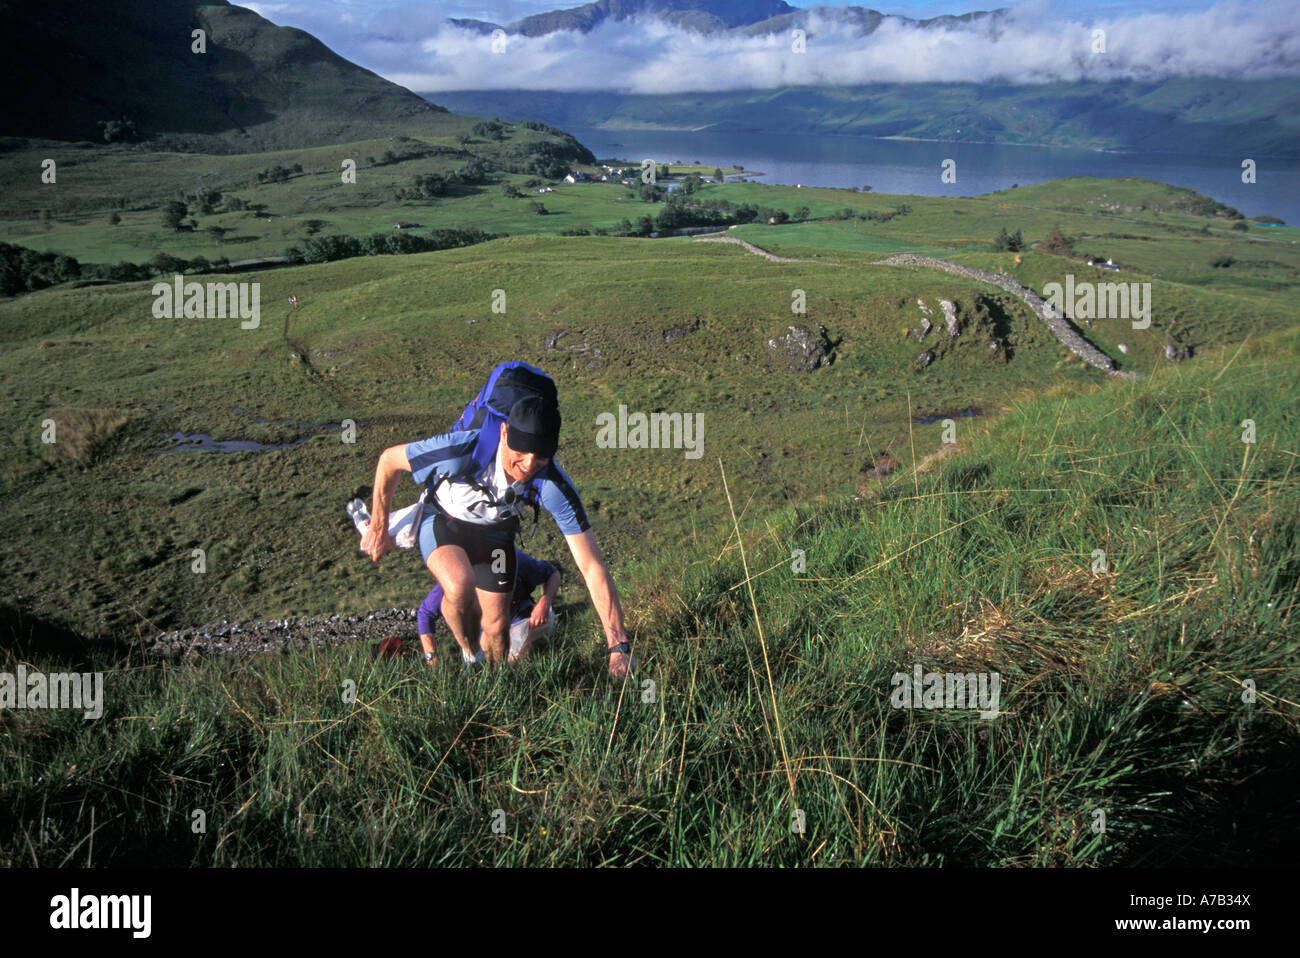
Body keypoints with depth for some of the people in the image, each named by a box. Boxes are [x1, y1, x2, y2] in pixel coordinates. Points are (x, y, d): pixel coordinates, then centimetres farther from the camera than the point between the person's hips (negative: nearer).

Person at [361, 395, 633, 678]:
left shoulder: (554, 486, -34)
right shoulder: (462, 450, -39)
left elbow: (592, 566, -31)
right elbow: (389, 459, -19)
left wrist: (619, 646, -34)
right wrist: (378, 528, -9)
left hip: (495, 530, 2)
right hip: (443, 520, -2)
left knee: (496, 626, 3)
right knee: (460, 585, -32)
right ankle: (471, 656, 0)